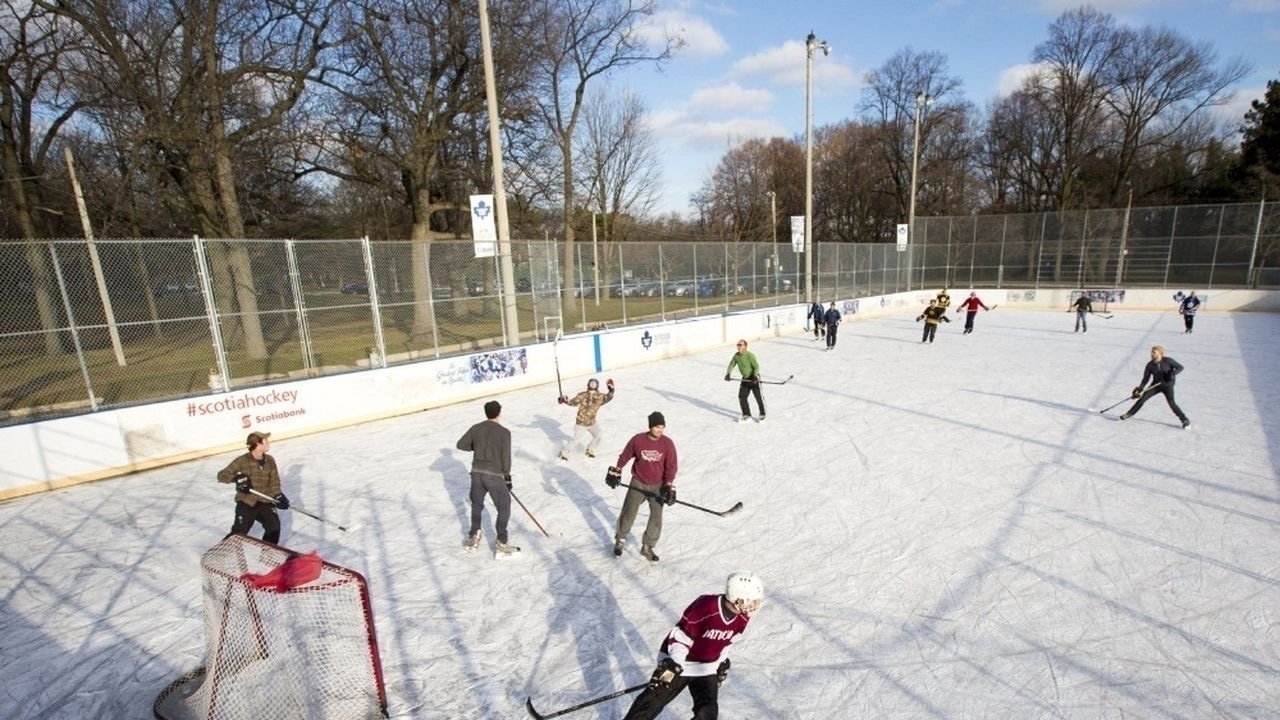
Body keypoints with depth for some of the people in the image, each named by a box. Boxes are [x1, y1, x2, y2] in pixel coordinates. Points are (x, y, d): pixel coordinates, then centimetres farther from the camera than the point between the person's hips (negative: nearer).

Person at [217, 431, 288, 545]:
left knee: (274, 526, -7)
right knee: (239, 532, -7)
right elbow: (222, 475, -9)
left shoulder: (270, 460, 2)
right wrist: (236, 477, -28)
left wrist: (278, 496, -10)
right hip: (246, 502, -3)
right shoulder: (242, 461, -12)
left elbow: (274, 481, 5)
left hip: (265, 501, 3)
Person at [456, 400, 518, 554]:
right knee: (504, 507, 8)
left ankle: (474, 537, 32)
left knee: (476, 503, 25)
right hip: (494, 475, -5)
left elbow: (461, 444, 10)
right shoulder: (504, 432, -9)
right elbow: (506, 458, -10)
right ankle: (501, 543, 8)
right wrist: (507, 477, 1)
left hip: (477, 472, 5)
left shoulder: (476, 428, 4)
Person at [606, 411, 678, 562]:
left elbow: (671, 467, -7)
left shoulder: (667, 444, -12)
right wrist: (615, 473, 7)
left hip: (657, 486, 1)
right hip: (638, 484, -1)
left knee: (656, 518, -1)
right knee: (628, 514, 4)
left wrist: (669, 488, -13)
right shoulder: (638, 440, -13)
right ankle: (619, 541, 28)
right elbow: (624, 456, 2)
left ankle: (647, 547, 19)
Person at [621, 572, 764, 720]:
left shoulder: (743, 617, -12)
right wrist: (671, 665, -24)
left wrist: (722, 662, 16)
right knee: (653, 702, 2)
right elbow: (680, 637, -24)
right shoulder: (704, 608, -33)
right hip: (680, 662, -5)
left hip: (707, 668, 5)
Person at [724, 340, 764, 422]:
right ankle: (747, 415, 14)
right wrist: (727, 374, -10)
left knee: (758, 397, -2)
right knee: (741, 397, 2)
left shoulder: (750, 355, -21)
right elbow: (731, 365, 7)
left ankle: (762, 415, 16)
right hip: (745, 379, 6)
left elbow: (756, 366, -24)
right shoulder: (736, 355, 0)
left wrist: (755, 376, -38)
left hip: (753, 378, -6)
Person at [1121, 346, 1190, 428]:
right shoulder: (1150, 365, -7)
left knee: (1171, 403, -15)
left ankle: (1185, 420, -1)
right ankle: (1129, 414, 8)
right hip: (1156, 384, 3)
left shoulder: (1168, 361, -15)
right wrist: (1139, 389, -15)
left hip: (1167, 385, -3)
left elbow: (1180, 367, -8)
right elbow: (1145, 379, -5)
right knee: (1143, 398, -4)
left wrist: (1173, 373, -28)